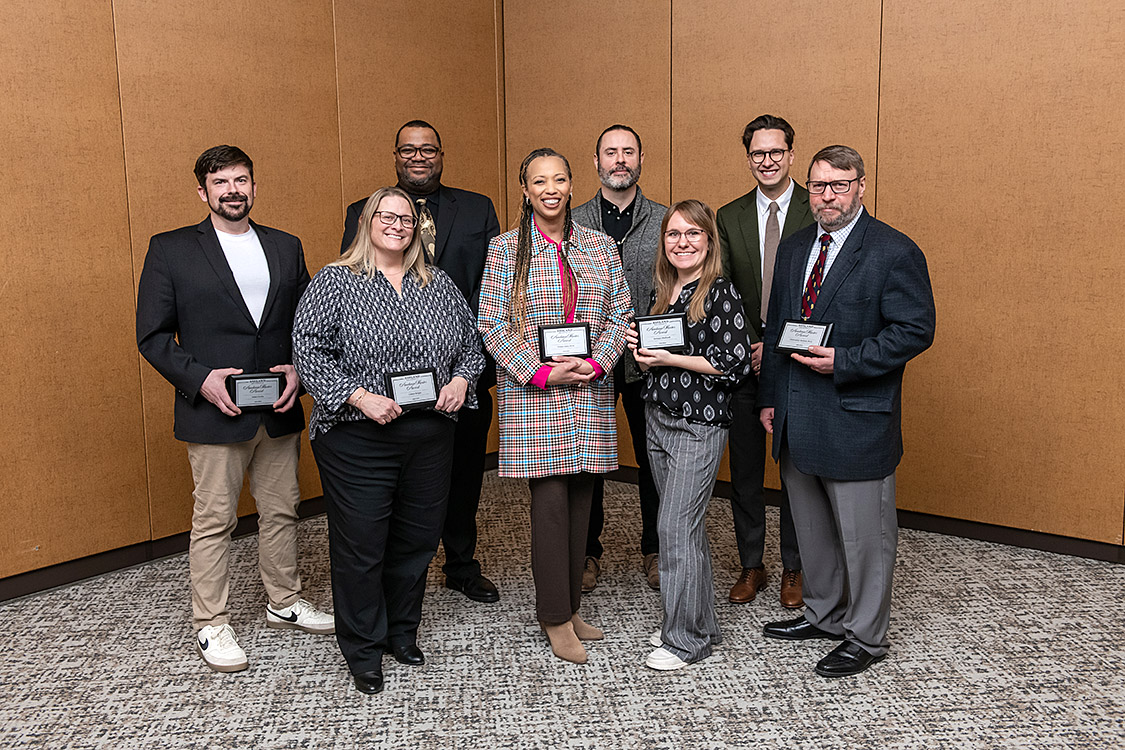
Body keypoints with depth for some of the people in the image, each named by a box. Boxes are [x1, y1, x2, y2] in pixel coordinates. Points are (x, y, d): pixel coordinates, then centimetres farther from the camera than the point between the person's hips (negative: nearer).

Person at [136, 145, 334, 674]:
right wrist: (201, 378, -16)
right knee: (213, 521, 4)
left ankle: (284, 602, 32)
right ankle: (211, 625, 20)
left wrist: (298, 371, -5)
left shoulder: (286, 248, 10)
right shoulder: (170, 250, -1)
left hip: (280, 411, 4)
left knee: (282, 511, 14)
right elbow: (152, 336, -3)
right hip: (214, 412, -4)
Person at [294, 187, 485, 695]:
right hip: (357, 438, -4)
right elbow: (308, 350, -9)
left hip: (430, 436, 4)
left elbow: (472, 341, 17)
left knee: (417, 538, 13)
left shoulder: (439, 285, 11)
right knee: (360, 544, 2)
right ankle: (363, 651, 20)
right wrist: (360, 397, -18)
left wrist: (460, 380, -2)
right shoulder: (335, 282, -2)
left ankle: (402, 632, 33)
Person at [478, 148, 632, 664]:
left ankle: (569, 606, 21)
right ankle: (556, 618, 8)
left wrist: (593, 363, -8)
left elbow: (620, 313, 8)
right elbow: (491, 323, -3)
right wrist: (541, 372, -13)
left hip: (590, 390, 3)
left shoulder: (599, 246, 9)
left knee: (580, 498, 7)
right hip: (532, 394, -3)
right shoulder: (505, 249, 1)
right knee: (550, 500, -5)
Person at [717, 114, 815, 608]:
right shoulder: (729, 218, 6)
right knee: (744, 470, 10)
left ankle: (794, 569, 24)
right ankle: (751, 566, 25)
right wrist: (749, 348, -8)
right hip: (743, 362, 3)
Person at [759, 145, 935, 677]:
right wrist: (769, 397, 12)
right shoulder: (793, 249, 11)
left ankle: (866, 637, 23)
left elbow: (916, 330, -13)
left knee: (864, 535, 6)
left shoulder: (894, 252, -10)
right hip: (797, 423, 7)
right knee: (812, 529, 19)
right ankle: (825, 614, 38)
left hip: (857, 421, -7)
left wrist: (843, 361, -20)